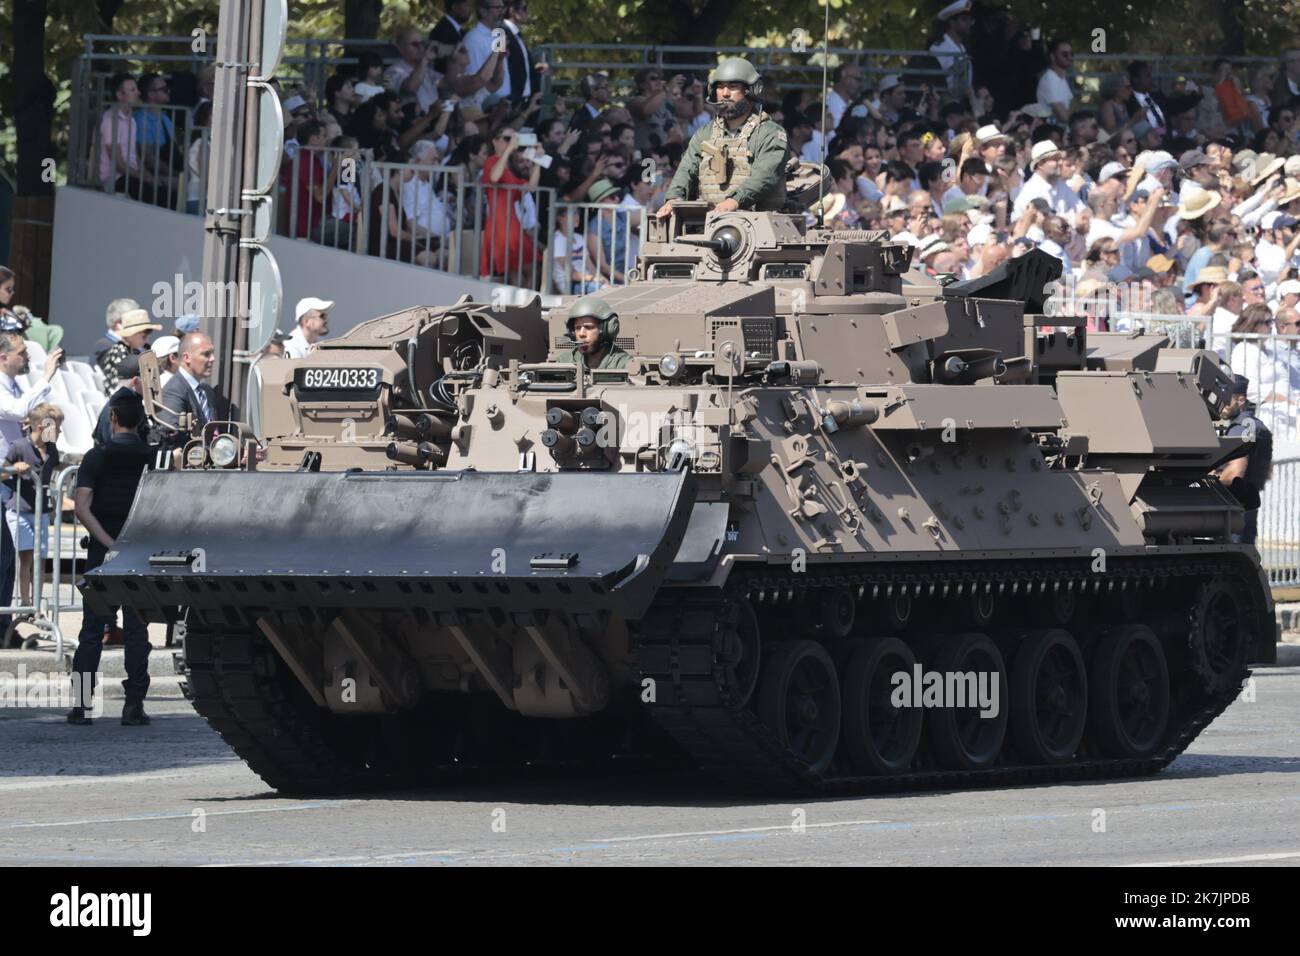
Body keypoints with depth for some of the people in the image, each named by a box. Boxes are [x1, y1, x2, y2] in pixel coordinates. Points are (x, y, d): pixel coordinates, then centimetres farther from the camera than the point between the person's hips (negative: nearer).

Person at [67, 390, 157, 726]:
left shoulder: (97, 457, -3)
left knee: (92, 630, 4)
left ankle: (81, 705, 1)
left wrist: (110, 544, -12)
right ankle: (133, 705, -1)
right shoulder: (153, 458, 1)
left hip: (102, 552, -1)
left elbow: (82, 507, -12)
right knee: (137, 630, 4)